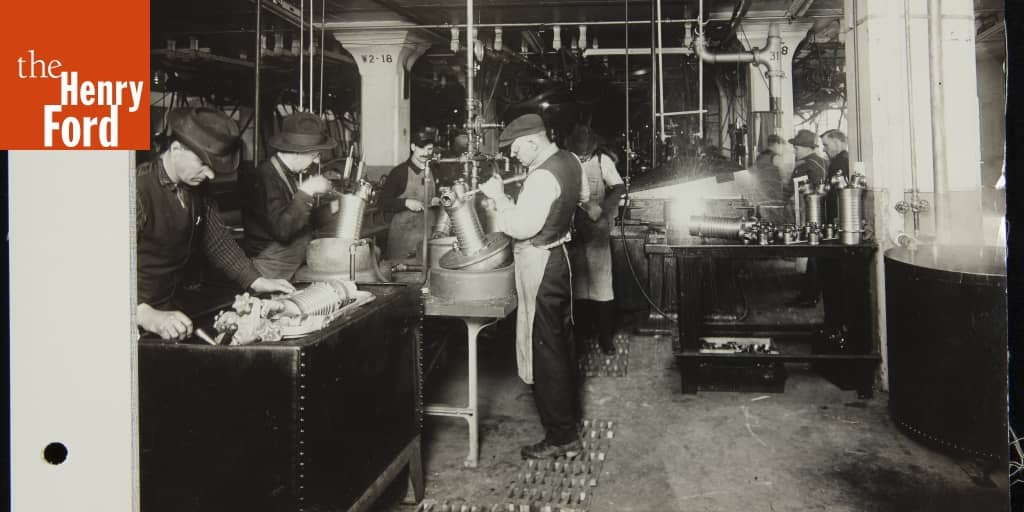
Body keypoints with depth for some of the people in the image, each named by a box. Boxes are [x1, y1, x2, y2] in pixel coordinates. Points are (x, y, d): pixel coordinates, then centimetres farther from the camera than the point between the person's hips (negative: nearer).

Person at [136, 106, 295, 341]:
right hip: (137, 322, -7)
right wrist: (146, 315, -40)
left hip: (170, 309, 7)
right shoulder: (139, 191, -19)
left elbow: (218, 241, 16)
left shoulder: (195, 190, 6)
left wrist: (256, 281, 5)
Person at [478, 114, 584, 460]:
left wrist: (499, 196, -13)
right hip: (559, 255, 10)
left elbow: (521, 227, -26)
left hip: (540, 265, -10)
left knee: (545, 349, -2)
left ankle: (561, 438, 7)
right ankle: (568, 410, 38)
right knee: (561, 339, 21)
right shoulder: (568, 160, 6)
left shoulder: (543, 177, -23)